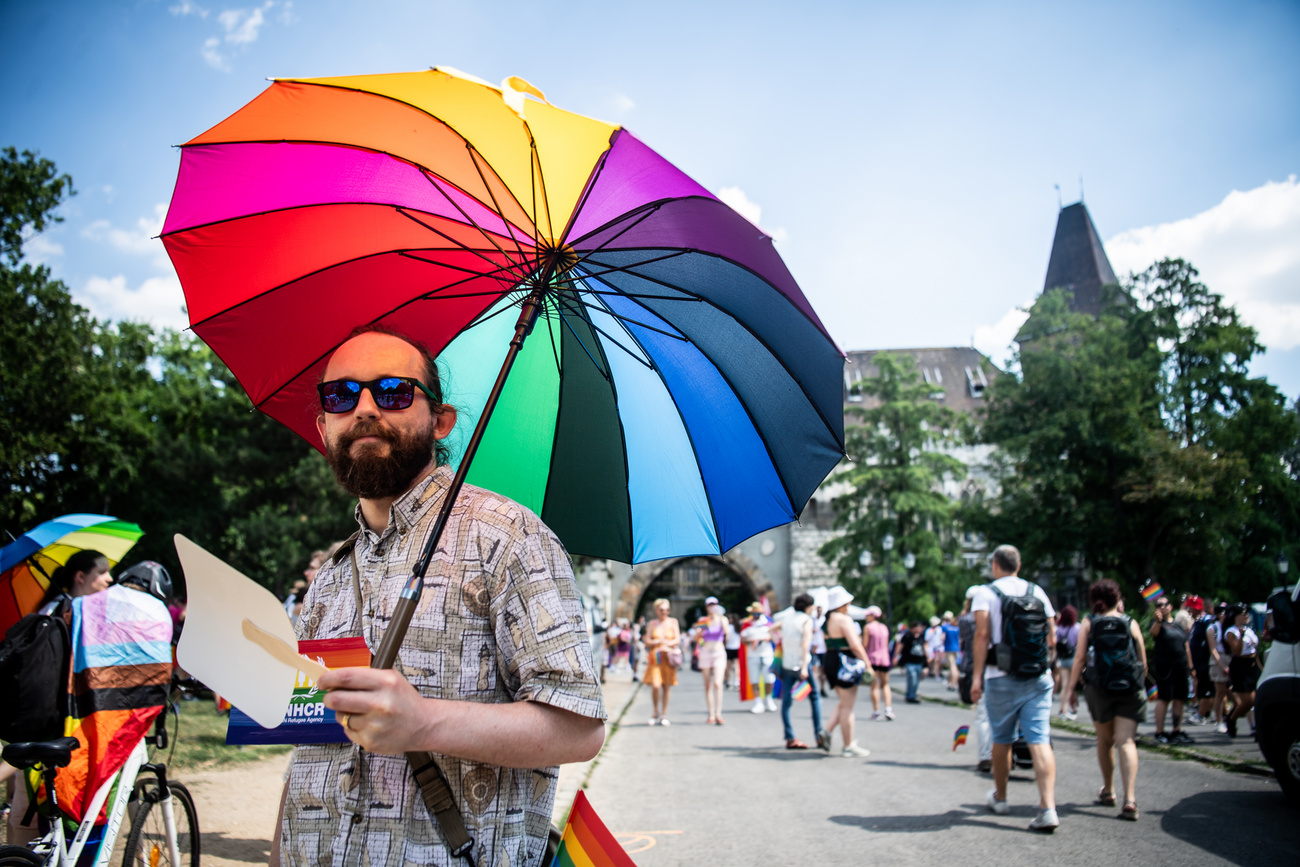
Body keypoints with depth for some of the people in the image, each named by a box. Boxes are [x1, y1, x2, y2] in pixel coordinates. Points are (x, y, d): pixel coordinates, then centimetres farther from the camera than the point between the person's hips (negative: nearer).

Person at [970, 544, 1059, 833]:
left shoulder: (986, 592, -1)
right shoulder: (1037, 591, 9)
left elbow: (982, 633, -10)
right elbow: (1051, 633, 10)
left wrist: (977, 676, -10)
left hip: (1002, 678, -2)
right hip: (1038, 677, 2)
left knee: (1002, 740, 13)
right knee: (1040, 740, -3)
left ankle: (1000, 798, 30)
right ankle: (1048, 808, -13)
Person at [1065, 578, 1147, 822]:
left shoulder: (1089, 623, 2)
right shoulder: (1131, 623, 4)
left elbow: (1080, 658, -4)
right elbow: (1143, 662, 7)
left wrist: (1071, 688, 1)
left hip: (1099, 689, 0)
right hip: (1130, 690, 0)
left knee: (1105, 741, 16)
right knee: (1126, 741, -4)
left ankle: (1108, 792, 30)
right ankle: (1130, 799, -18)